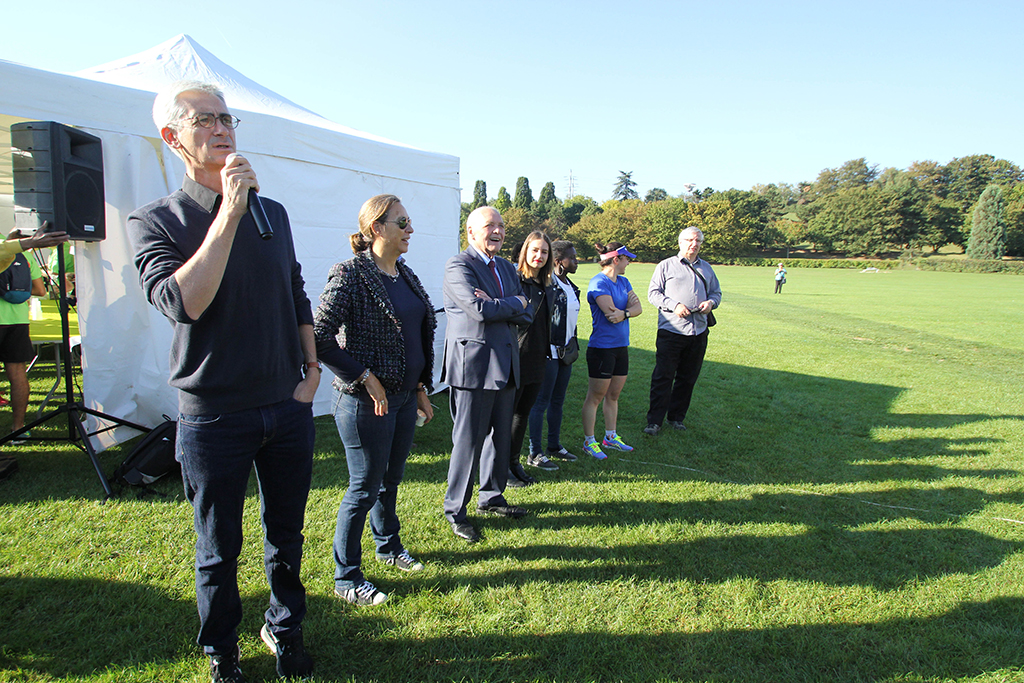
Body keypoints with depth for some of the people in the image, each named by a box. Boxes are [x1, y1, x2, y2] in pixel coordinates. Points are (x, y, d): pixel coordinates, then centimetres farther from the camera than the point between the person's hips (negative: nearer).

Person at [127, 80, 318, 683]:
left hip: (288, 407, 4)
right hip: (213, 414, -3)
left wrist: (313, 369, 7)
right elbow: (184, 303, -23)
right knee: (220, 549, 13)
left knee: (286, 535, 17)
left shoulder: (272, 213, 8)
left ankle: (285, 629, 40)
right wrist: (228, 214, -21)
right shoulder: (155, 221, -5)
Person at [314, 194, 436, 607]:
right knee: (365, 488, 4)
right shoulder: (350, 275, -15)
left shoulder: (405, 274, 8)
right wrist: (365, 378, -17)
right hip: (368, 402, -7)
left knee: (391, 480, 22)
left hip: (405, 397, 7)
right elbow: (319, 338, -18)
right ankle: (346, 578, 22)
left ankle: (388, 545, 44)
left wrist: (421, 389, 14)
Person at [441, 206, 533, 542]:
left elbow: (527, 315, 7)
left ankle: (491, 496, 34)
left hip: (505, 365, 8)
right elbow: (479, 310, -22)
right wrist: (515, 303, -6)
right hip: (473, 366, -8)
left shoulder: (507, 268, 15)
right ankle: (455, 510, 16)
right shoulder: (458, 265, -9)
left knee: (501, 436, 16)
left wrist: (496, 305, -12)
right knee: (468, 441, 0)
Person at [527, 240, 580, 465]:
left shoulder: (571, 287, 13)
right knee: (541, 402, -1)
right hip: (550, 351, -9)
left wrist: (574, 346, 19)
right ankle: (535, 452, 7)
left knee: (558, 401, 16)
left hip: (566, 352, 9)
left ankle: (554, 446, 28)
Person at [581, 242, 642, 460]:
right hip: (602, 347, -8)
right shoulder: (599, 283, -13)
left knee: (613, 395, 16)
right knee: (595, 396, 0)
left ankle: (611, 437, 28)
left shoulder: (623, 282, 13)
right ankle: (589, 442, 10)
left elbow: (638, 308, 1)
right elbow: (611, 314, -22)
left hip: (621, 346, 8)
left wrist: (623, 313, -18)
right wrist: (629, 306, -5)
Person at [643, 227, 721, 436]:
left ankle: (677, 417, 23)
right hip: (671, 330, -5)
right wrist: (674, 305, -16)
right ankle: (654, 421, 2)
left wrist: (710, 302, -1)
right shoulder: (666, 265, 4)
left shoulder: (706, 268, 18)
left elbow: (716, 292, 23)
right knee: (663, 377, -4)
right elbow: (653, 293, -1)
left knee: (688, 378, 10)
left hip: (698, 332, 5)